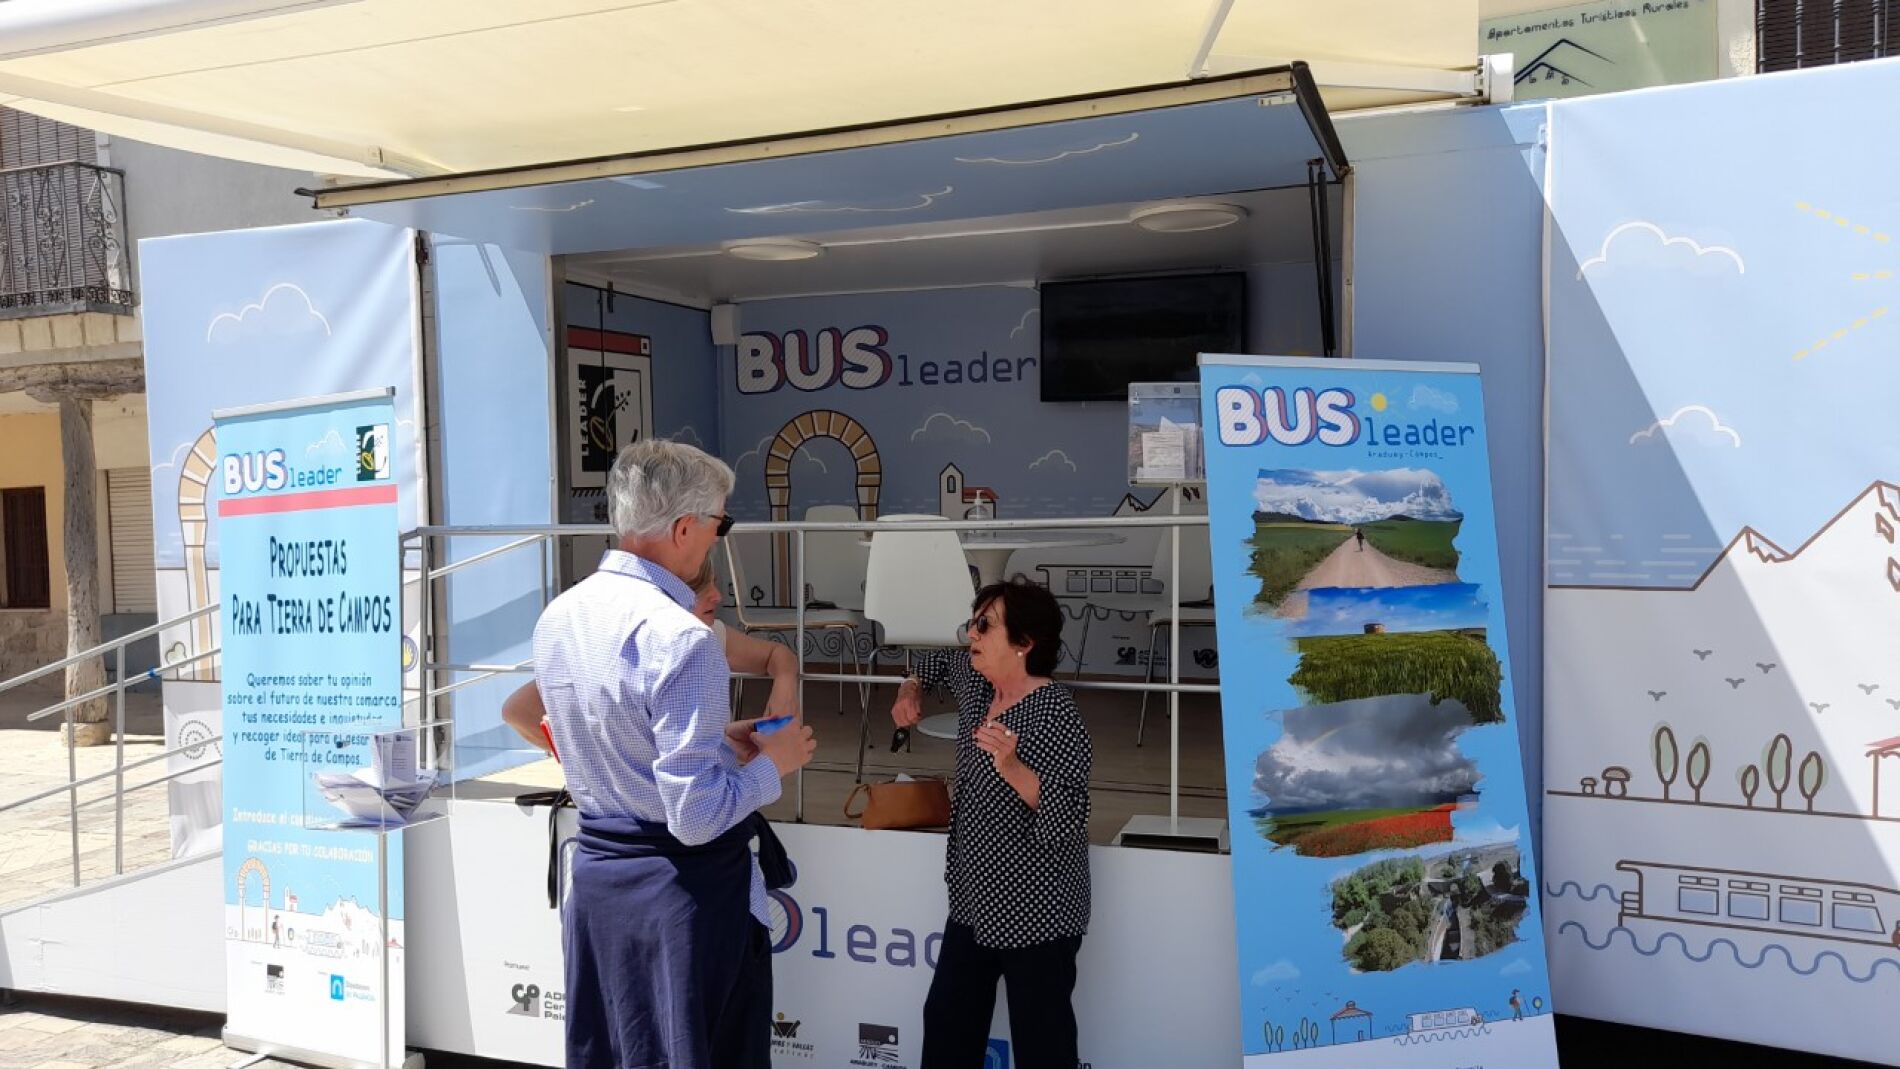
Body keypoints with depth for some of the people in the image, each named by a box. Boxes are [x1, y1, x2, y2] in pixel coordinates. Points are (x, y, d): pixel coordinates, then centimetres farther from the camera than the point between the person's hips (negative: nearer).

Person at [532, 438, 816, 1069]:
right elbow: (697, 816, -24)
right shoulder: (678, 639, -25)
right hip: (687, 887, -7)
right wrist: (773, 764, -9)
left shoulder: (557, 618, 1)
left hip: (595, 875, 8)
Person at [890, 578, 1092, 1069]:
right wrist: (911, 690, 9)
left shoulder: (1056, 713, -21)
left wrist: (1012, 768, -38)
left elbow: (1067, 821, -27)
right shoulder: (975, 682, 3)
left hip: (1036, 913, -8)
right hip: (974, 900, 9)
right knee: (946, 1022, 19)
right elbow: (940, 661, 26)